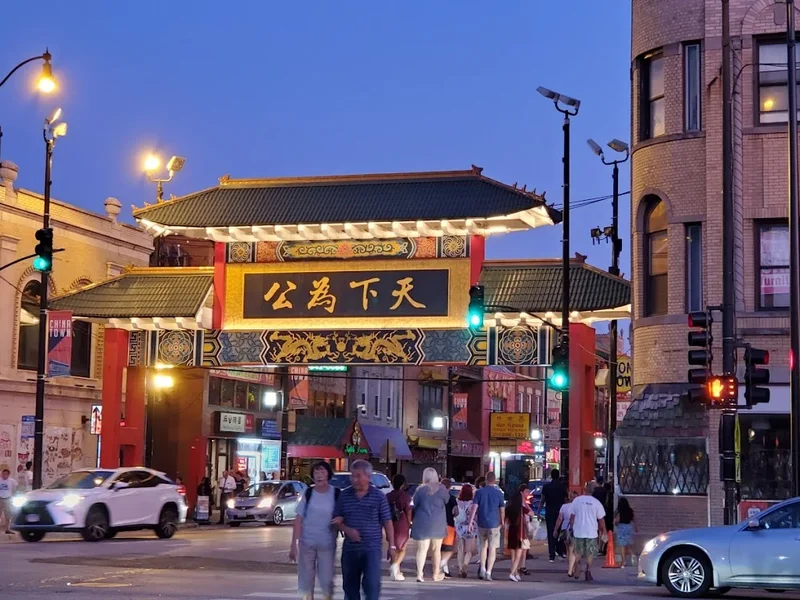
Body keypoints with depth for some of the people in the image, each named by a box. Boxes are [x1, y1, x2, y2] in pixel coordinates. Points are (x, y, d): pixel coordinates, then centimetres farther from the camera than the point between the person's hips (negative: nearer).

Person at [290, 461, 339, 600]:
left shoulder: (337, 494, -5)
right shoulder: (308, 494, -1)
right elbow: (299, 520, -1)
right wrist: (293, 544, -4)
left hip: (327, 545, -1)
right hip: (306, 543, 2)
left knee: (327, 581, 0)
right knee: (305, 580, 7)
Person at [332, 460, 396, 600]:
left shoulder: (378, 496, -2)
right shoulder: (344, 495, 4)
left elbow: (387, 522, 2)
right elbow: (337, 519, 9)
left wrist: (392, 546, -1)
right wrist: (347, 529, -11)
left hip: (372, 548, -3)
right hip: (349, 548, 3)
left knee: (372, 585, -11)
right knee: (350, 587, 9)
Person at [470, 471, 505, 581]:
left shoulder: (479, 492, 0)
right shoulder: (499, 493, -3)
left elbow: (474, 508, -4)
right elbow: (502, 510, 0)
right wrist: (502, 522, 15)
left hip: (482, 524, 2)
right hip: (494, 524, -2)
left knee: (483, 546, 19)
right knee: (492, 548, 0)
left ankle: (482, 569, 17)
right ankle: (488, 572, -6)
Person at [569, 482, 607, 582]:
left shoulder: (576, 500, -3)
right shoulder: (596, 502, -5)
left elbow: (572, 516, 1)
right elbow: (601, 519, -1)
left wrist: (572, 527, 13)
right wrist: (603, 530, 11)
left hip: (578, 531, 1)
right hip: (591, 532, -1)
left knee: (578, 553, 16)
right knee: (590, 554, 8)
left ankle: (577, 572, 11)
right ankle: (588, 572, 1)